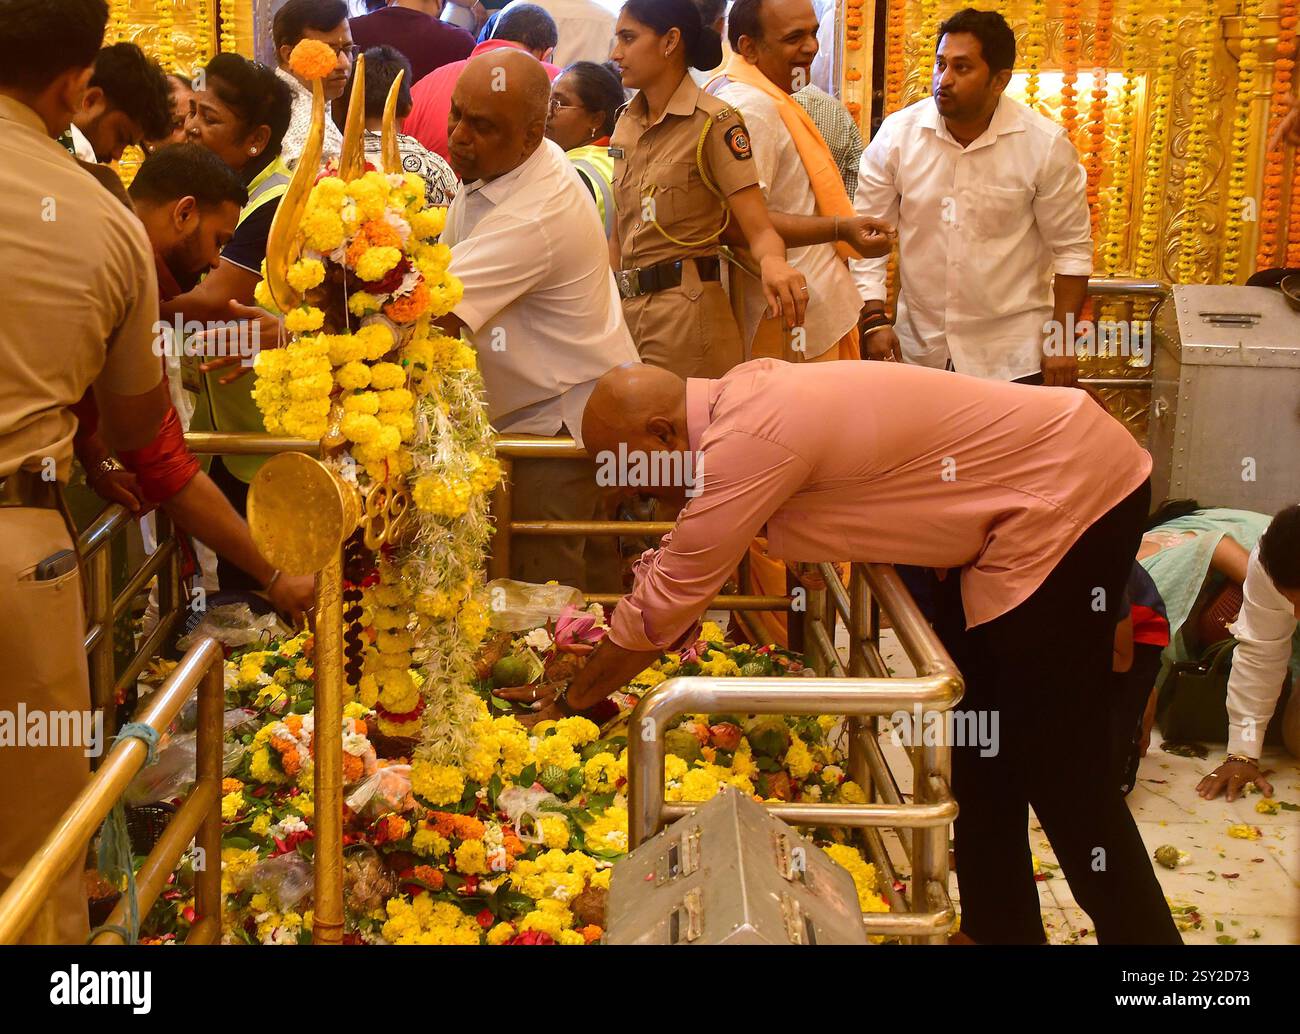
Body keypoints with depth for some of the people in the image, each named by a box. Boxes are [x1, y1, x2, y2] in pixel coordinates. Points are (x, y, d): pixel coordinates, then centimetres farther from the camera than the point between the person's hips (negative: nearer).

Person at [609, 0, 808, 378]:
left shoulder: (714, 123, -11)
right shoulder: (626, 122, 10)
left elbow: (759, 230, -18)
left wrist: (772, 262, -39)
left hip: (688, 315, -7)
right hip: (626, 310, 7)